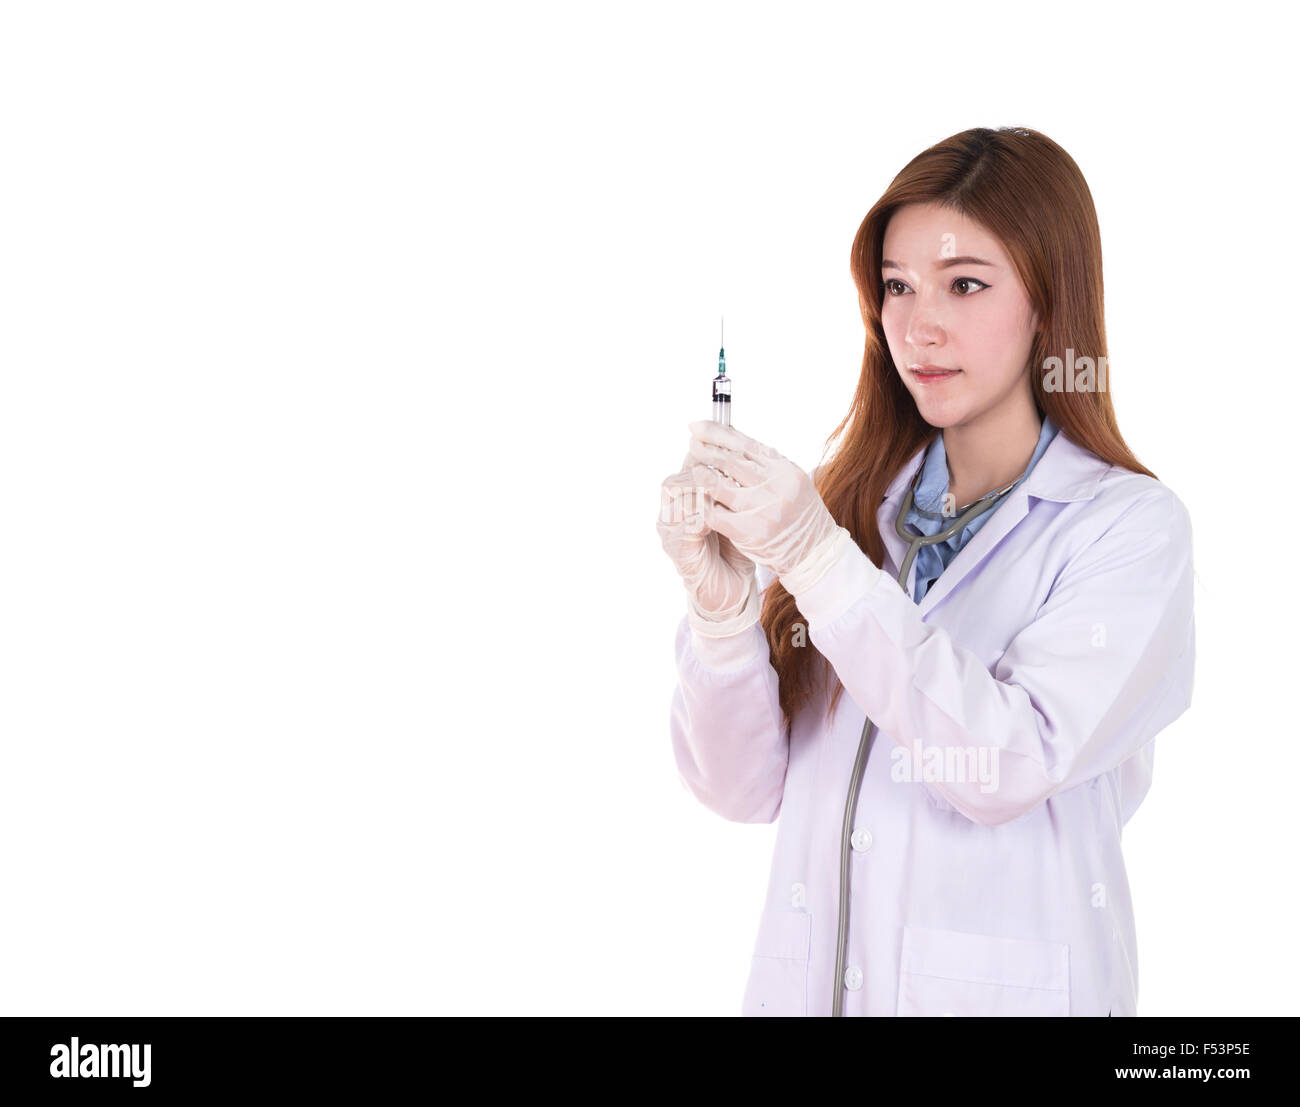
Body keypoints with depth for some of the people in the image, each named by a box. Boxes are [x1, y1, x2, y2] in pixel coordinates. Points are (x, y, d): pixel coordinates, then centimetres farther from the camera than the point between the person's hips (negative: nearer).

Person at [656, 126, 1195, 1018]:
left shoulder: (1130, 526, -10)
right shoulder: (848, 501, -1)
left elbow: (1013, 766, -23)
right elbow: (745, 790, -3)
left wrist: (819, 559, -26)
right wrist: (723, 602, -20)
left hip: (999, 985, -3)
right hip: (809, 981, 3)